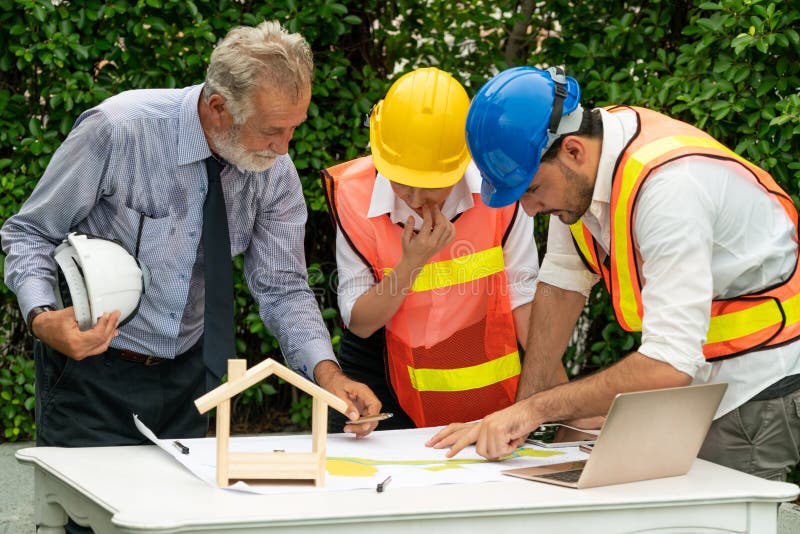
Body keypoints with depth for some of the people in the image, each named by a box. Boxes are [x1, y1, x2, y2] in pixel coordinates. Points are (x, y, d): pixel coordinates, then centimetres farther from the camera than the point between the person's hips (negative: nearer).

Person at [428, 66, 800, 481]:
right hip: (696, 382, 7)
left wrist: (537, 407, -29)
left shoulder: (668, 186, -29)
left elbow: (669, 365, -33)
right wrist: (521, 409, -4)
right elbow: (562, 284, 3)